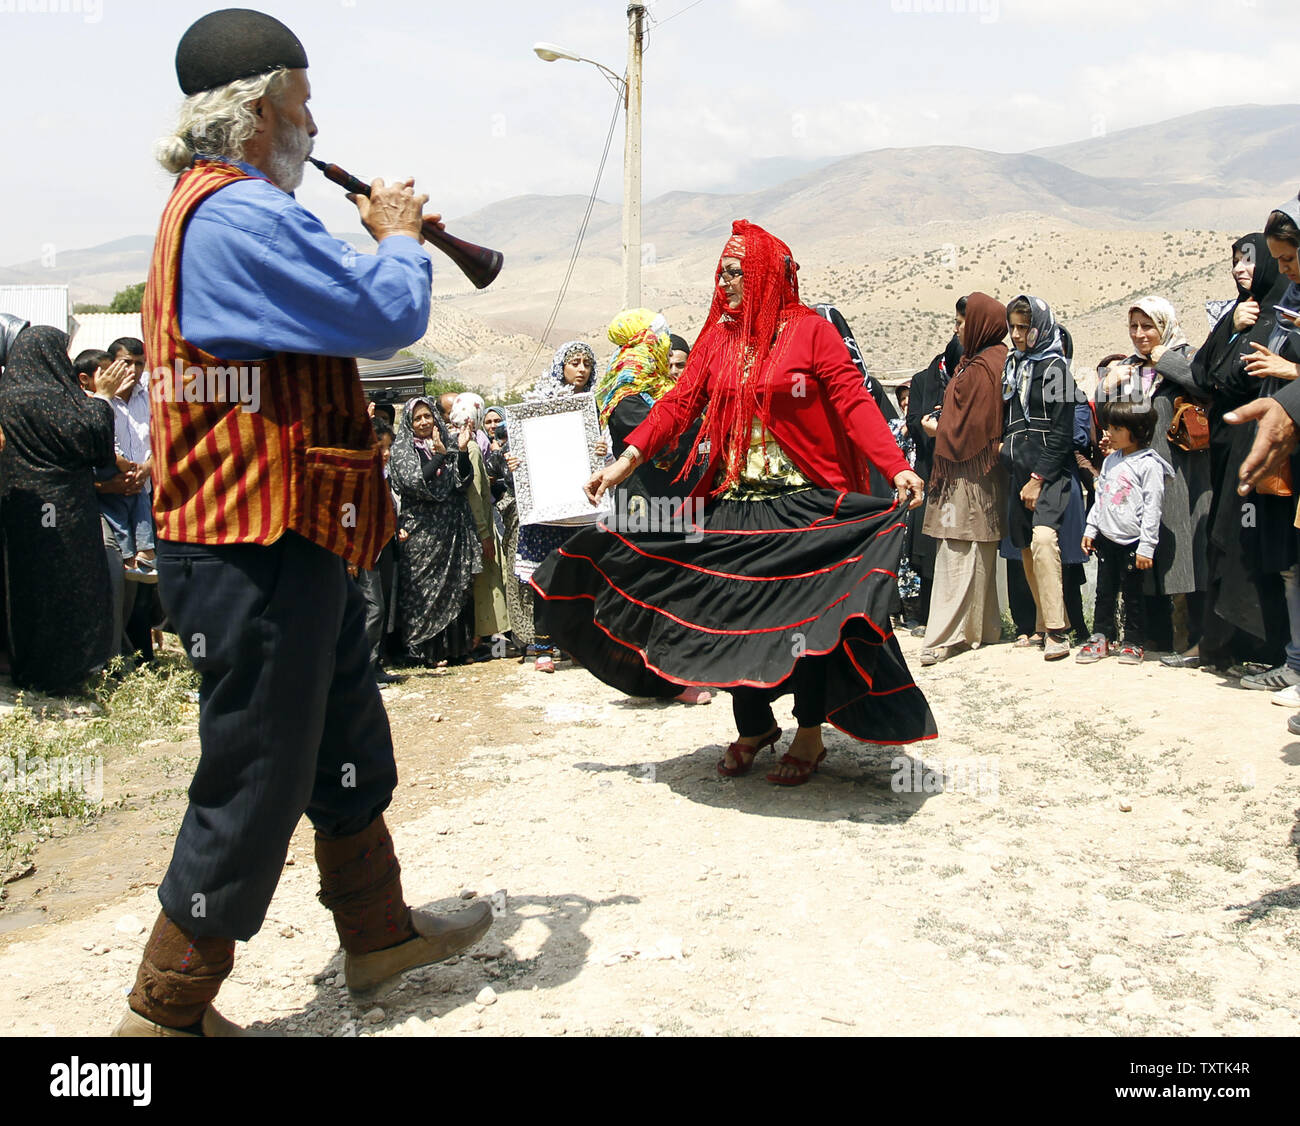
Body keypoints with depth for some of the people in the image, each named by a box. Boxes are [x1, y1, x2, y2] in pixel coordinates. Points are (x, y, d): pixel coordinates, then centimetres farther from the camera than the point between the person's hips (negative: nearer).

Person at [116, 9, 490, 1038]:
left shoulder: (226, 211, 19)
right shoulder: (239, 214, -18)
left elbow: (328, 309, 26)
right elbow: (388, 317, -21)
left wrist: (389, 243, 14)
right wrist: (399, 238, -1)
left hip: (291, 538, 11)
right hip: (256, 544, -11)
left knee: (348, 746, 20)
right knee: (256, 781, -1)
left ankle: (379, 932, 37)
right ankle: (167, 1009, 15)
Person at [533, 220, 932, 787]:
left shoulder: (811, 331, -5)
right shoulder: (717, 338, 10)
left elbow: (854, 402, -13)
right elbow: (679, 403, 3)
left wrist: (896, 467, -25)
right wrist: (627, 460, -9)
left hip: (805, 505, -5)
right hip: (735, 503, 5)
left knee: (805, 615, 2)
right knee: (733, 613, 8)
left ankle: (810, 734, 19)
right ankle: (755, 725, 28)